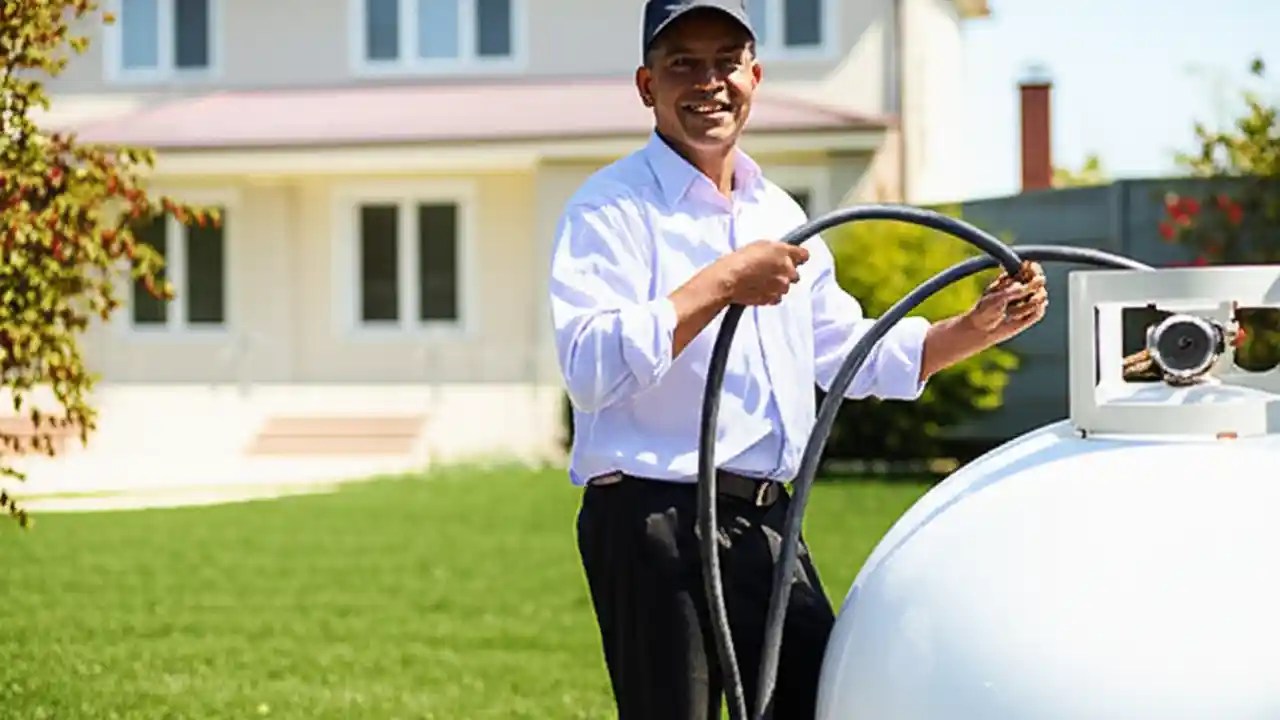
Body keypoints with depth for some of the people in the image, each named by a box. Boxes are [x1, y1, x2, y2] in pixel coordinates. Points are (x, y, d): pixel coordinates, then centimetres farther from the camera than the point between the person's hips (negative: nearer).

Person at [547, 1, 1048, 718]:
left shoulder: (781, 215, 19)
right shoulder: (613, 208, -8)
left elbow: (852, 355, 27)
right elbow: (590, 368, -23)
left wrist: (979, 327, 16)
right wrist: (722, 283, -24)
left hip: (767, 520, 8)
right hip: (654, 520, -8)